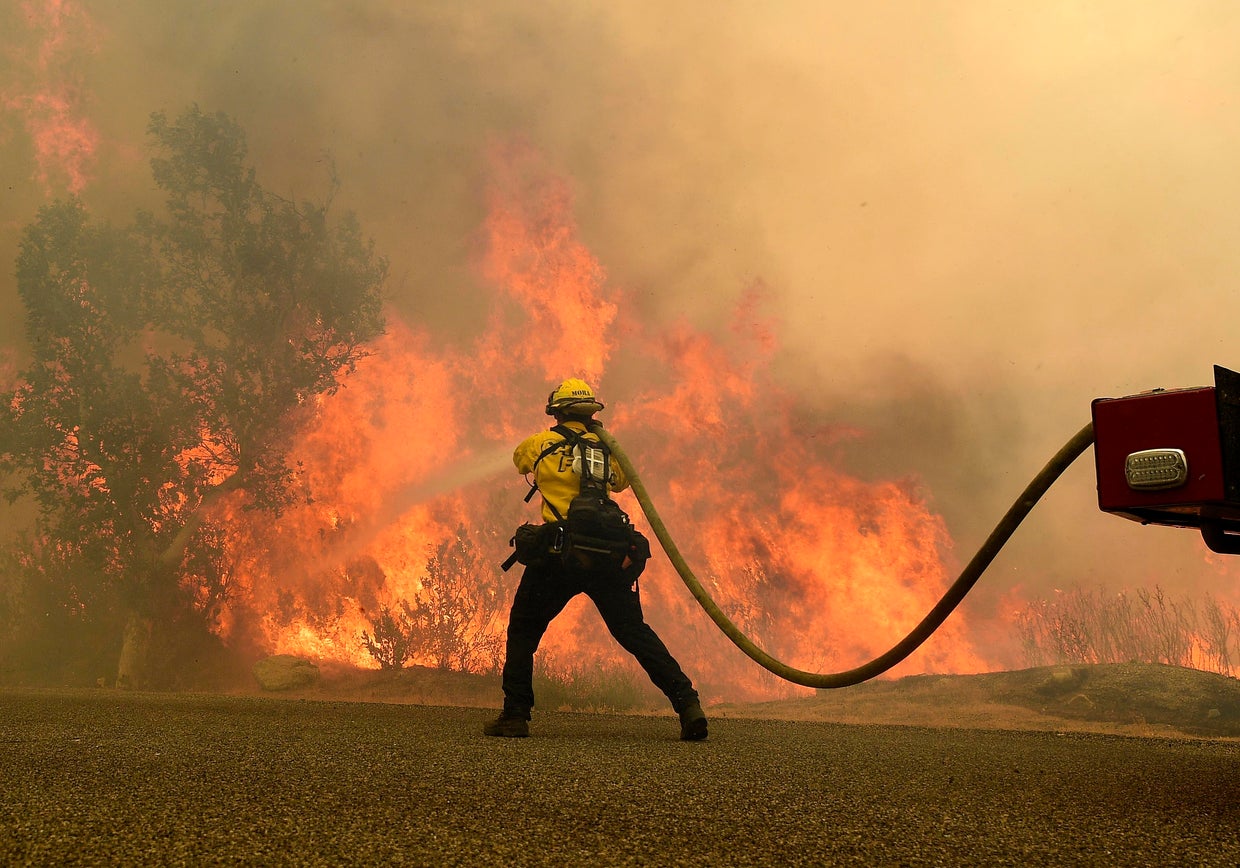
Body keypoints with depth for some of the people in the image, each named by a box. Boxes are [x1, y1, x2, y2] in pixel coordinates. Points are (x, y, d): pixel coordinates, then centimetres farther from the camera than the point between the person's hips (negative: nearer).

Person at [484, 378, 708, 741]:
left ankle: (515, 714, 10)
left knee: (523, 630, 15)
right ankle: (687, 702, 0)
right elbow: (622, 480, 32)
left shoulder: (539, 444, 8)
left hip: (560, 555, -2)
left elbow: (519, 458, 32)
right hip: (609, 556, 2)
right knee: (635, 633, 10)